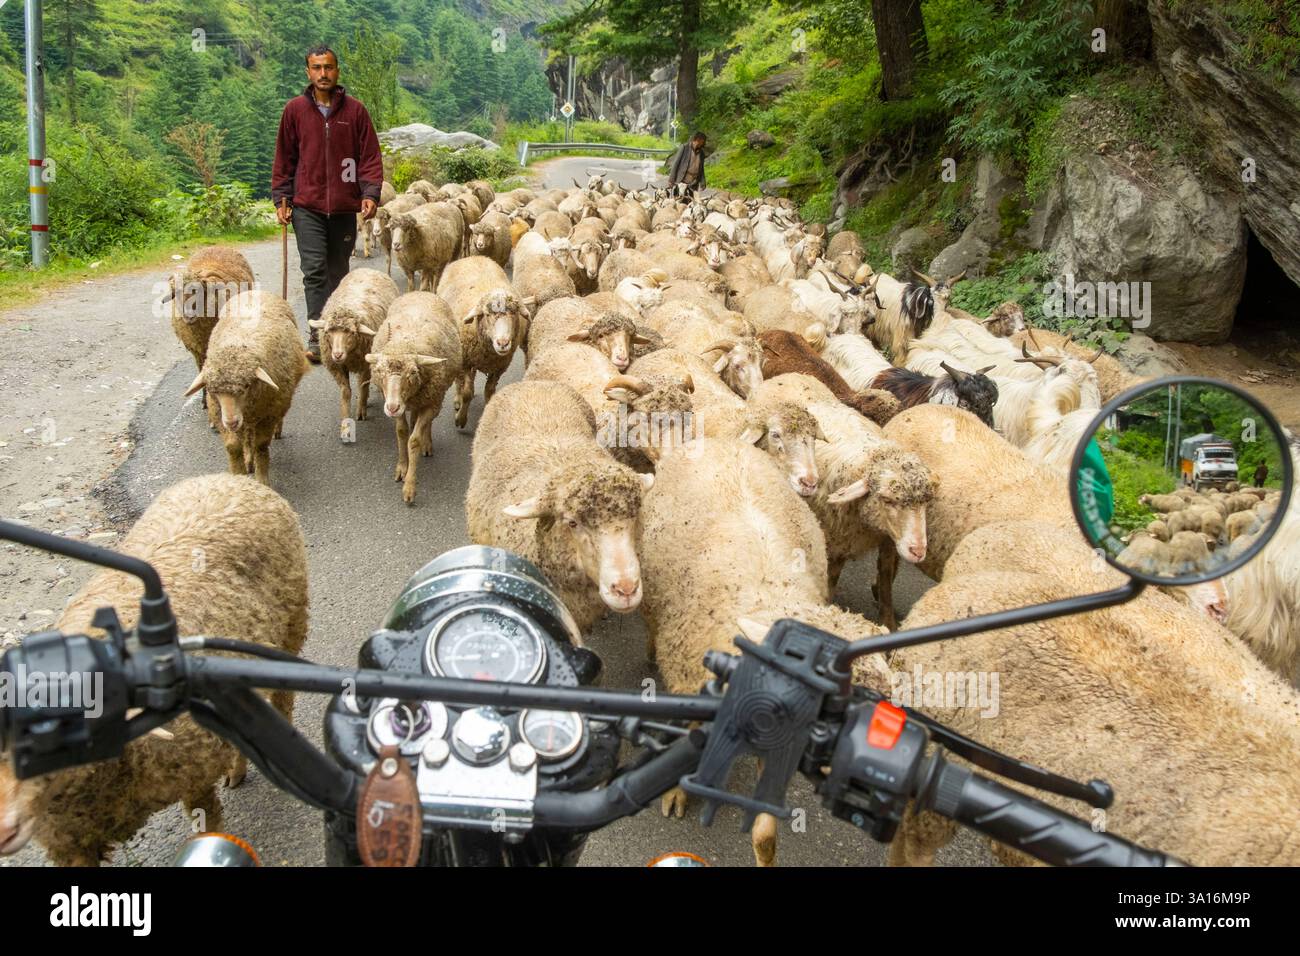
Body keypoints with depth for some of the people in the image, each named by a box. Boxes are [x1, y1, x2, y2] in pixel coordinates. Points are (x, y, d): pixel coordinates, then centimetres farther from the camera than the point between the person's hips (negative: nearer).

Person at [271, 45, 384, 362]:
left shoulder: (355, 110, 3)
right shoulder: (295, 109, 4)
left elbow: (370, 156, 3)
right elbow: (284, 158, 9)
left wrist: (370, 193, -9)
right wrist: (281, 198, 4)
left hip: (344, 207, 1)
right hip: (307, 206, -1)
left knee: (338, 272, 11)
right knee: (314, 270, -10)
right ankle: (317, 339, -12)